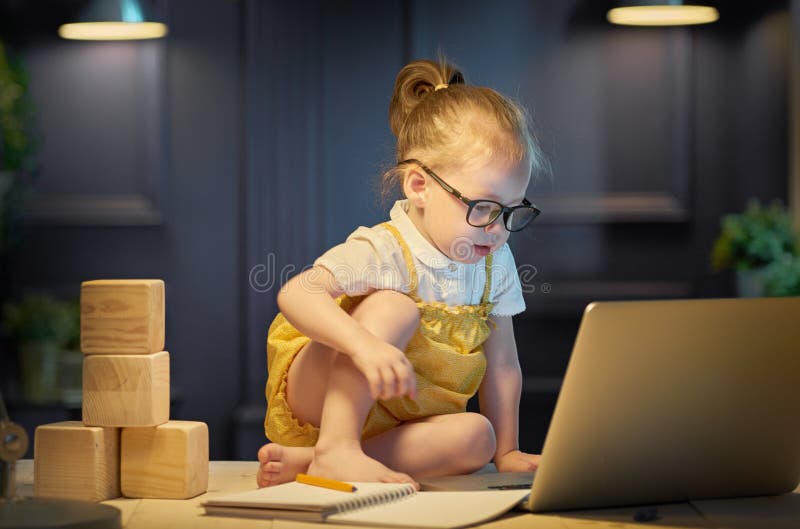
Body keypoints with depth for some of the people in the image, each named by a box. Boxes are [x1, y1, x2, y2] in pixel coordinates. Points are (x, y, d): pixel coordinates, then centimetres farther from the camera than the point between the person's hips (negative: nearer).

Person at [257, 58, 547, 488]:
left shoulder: (496, 262, -1)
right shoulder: (381, 252, -22)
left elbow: (501, 363, 7)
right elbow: (295, 295, -38)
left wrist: (506, 452, 6)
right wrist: (366, 345, -52)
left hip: (401, 424, 7)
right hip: (320, 400, -6)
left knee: (476, 435, -26)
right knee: (393, 306, -28)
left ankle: (307, 462, -31)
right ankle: (335, 449, -36)